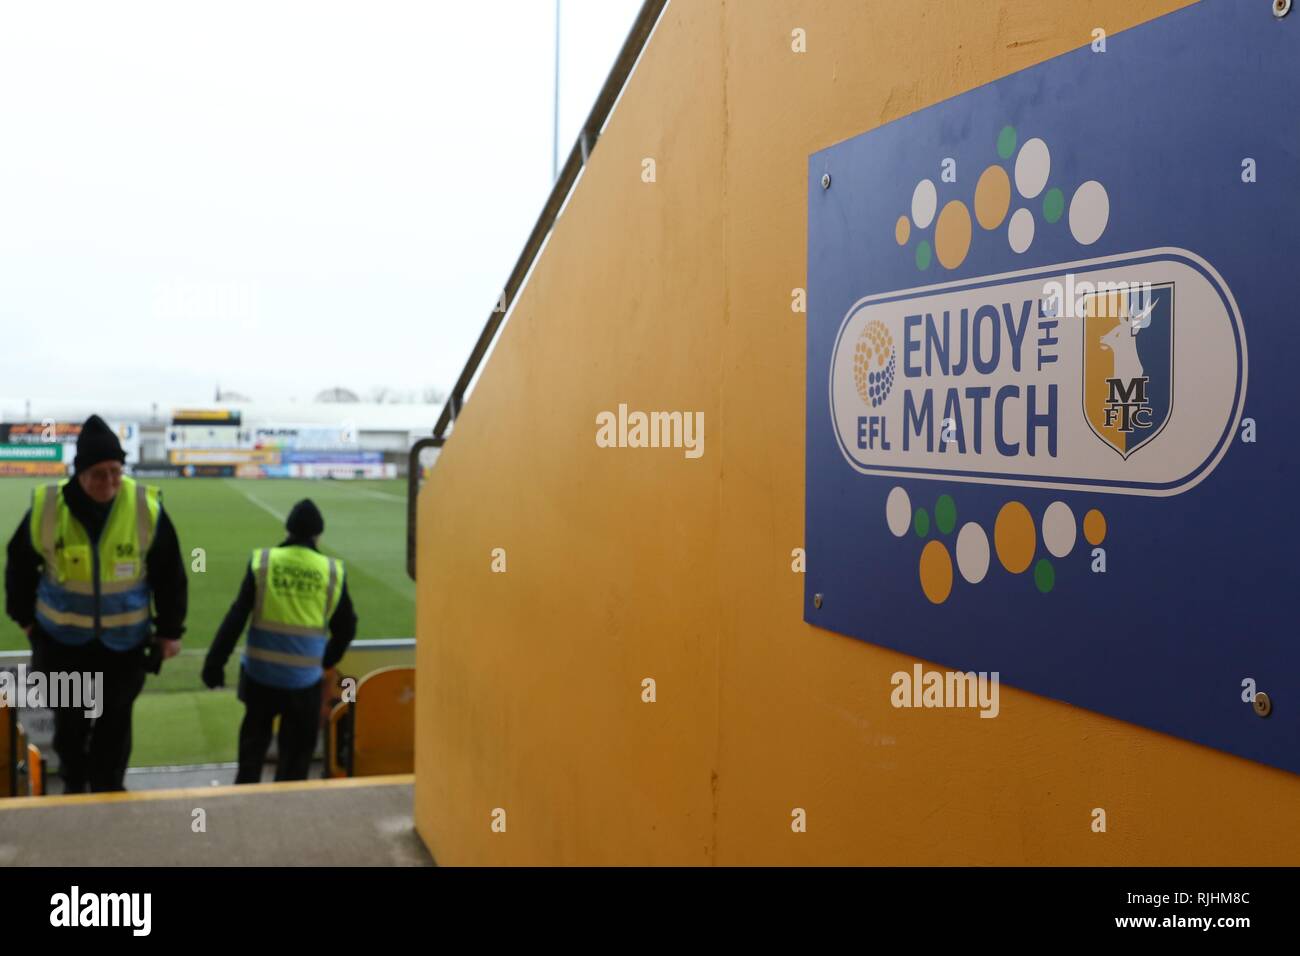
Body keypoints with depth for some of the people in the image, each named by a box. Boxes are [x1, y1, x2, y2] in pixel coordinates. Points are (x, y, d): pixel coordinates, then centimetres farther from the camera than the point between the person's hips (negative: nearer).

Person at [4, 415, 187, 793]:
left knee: (114, 724, 11)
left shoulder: (147, 508, -17)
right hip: (62, 639, 1)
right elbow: (20, 567, 3)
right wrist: (25, 616, 12)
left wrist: (170, 630, -1)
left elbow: (169, 574, -5)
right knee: (70, 722, 16)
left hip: (124, 642, -1)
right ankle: (73, 786, 40)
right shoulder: (45, 508, -16)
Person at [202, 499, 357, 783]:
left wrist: (214, 663, -2)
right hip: (304, 680, -1)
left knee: (253, 744, 18)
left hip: (260, 674, 1)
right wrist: (325, 662, 22)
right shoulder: (332, 571, -3)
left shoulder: (262, 562, -5)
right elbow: (346, 629, 5)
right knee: (296, 754, 11)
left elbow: (235, 618, -7)